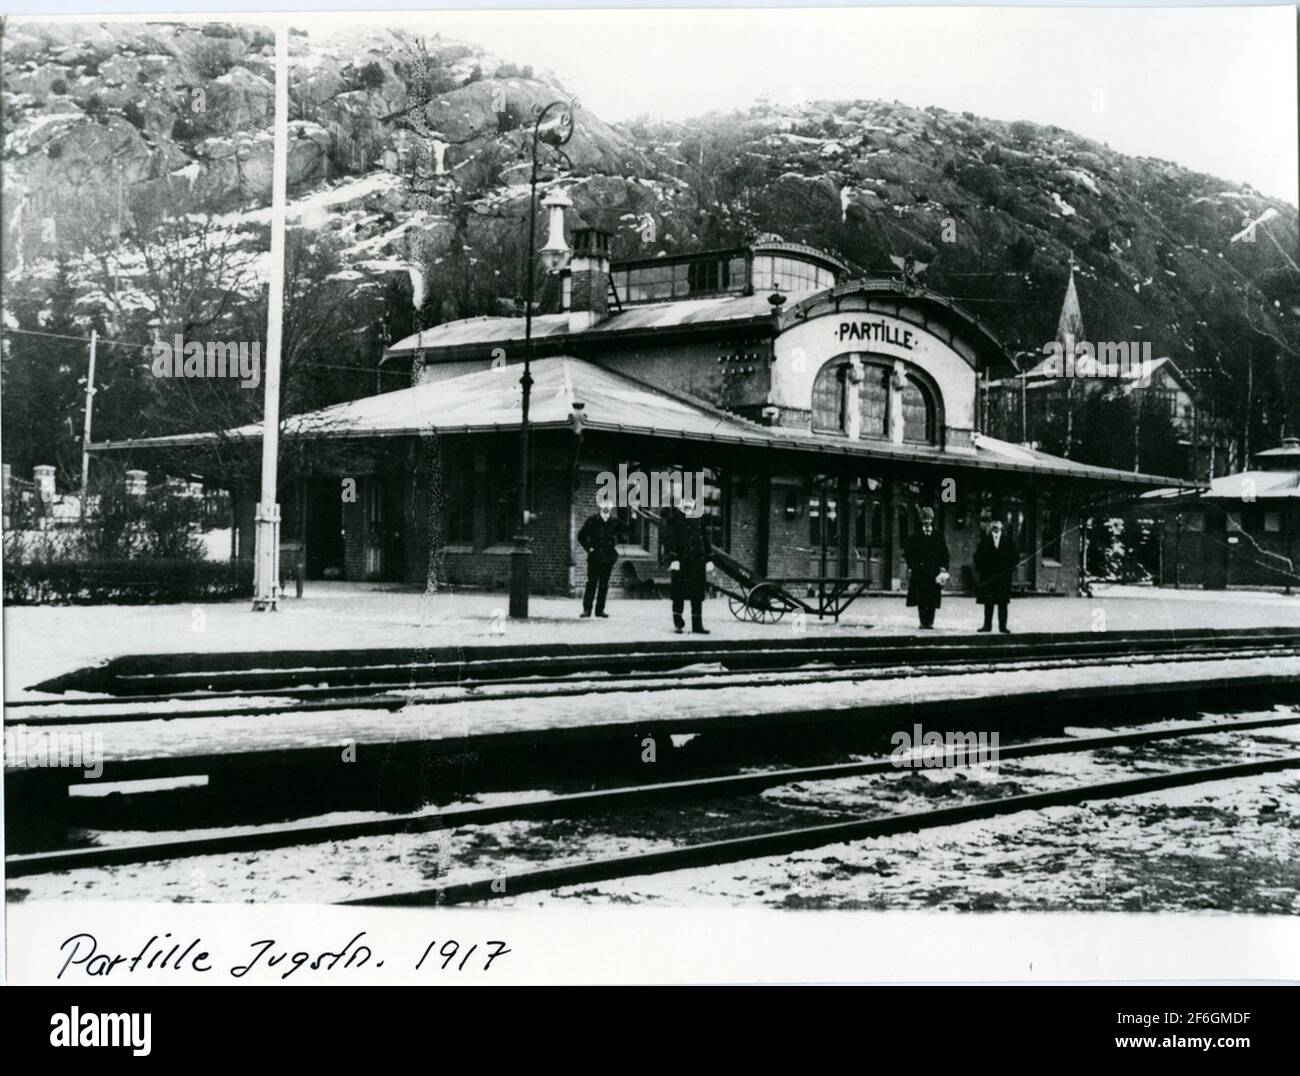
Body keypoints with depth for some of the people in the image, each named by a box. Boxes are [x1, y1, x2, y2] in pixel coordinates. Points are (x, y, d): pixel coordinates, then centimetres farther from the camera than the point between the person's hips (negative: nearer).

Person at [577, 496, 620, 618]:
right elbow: (581, 536, 1)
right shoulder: (592, 521, -3)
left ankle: (600, 609, 11)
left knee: (604, 584, 5)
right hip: (595, 557, -3)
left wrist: (615, 546, 6)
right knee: (591, 583, -5)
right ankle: (586, 609, -1)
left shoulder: (614, 523, 4)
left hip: (608, 558, 3)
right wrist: (588, 548, -3)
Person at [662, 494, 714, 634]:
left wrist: (708, 559, 10)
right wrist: (673, 558, -18)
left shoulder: (699, 519, 12)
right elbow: (669, 539, -8)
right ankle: (677, 622, 15)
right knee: (679, 592, 3)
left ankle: (697, 624, 7)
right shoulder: (674, 517, -2)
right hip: (681, 561, -4)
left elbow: (705, 539, 16)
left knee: (698, 593, 3)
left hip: (698, 561, 4)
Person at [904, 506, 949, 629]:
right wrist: (911, 567, -4)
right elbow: (908, 553, 6)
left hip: (934, 572, 1)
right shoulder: (915, 536, 8)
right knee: (921, 599, -4)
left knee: (933, 599, -2)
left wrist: (943, 568, -2)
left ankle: (930, 622, 3)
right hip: (919, 571, -1)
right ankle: (923, 622, 0)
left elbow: (944, 553, 9)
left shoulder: (938, 536, 11)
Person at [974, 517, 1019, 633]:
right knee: (988, 602, 4)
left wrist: (1011, 569, -4)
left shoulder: (1009, 541, 6)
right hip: (987, 576, 1)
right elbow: (978, 557, 6)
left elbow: (1015, 556, 6)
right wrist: (979, 570, -3)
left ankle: (1003, 626, 2)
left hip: (1004, 575, -1)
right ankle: (987, 625, 9)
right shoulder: (985, 540, 6)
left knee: (1003, 603, -1)